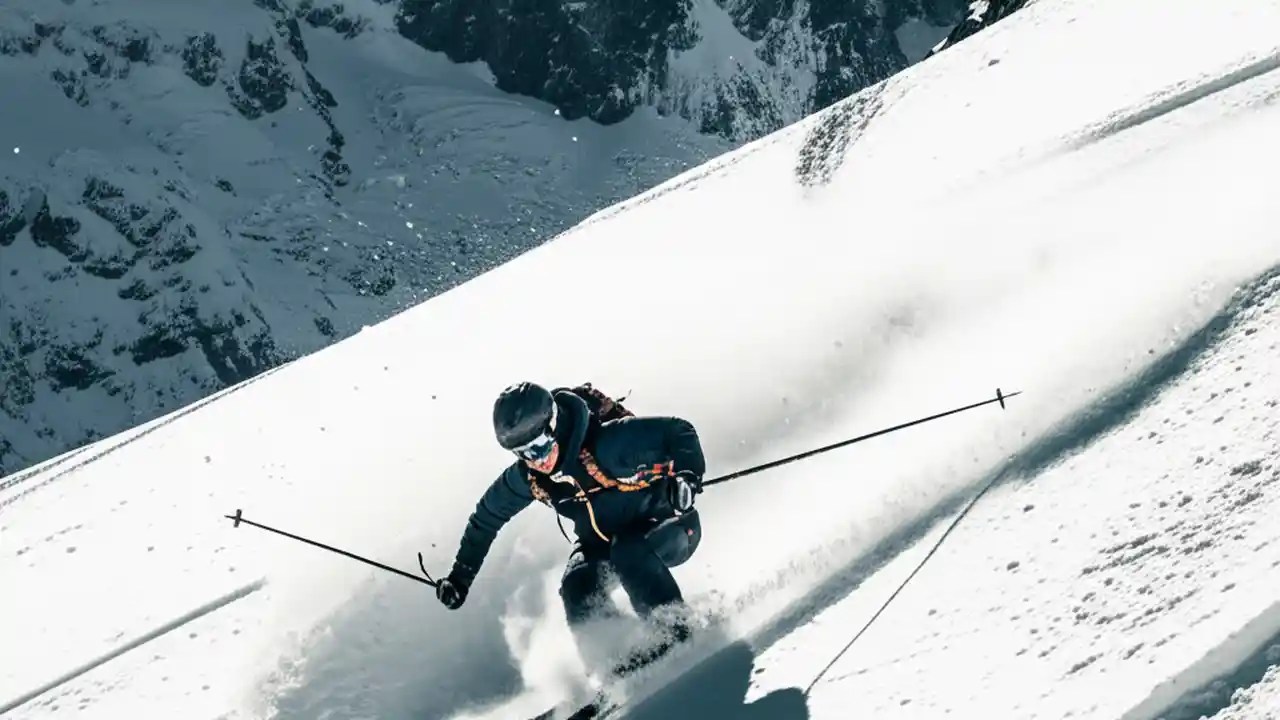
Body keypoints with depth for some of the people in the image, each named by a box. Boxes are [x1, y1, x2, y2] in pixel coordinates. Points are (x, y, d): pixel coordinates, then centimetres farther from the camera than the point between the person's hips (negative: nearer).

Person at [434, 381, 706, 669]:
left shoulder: (607, 443, -33)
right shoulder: (526, 478, -14)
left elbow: (679, 432, -28)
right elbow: (487, 516, 3)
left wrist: (687, 475, -45)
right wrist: (460, 577, 6)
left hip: (671, 528, -5)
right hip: (603, 542, 6)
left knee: (628, 552, -36)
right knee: (577, 588, -23)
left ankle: (681, 636, -24)